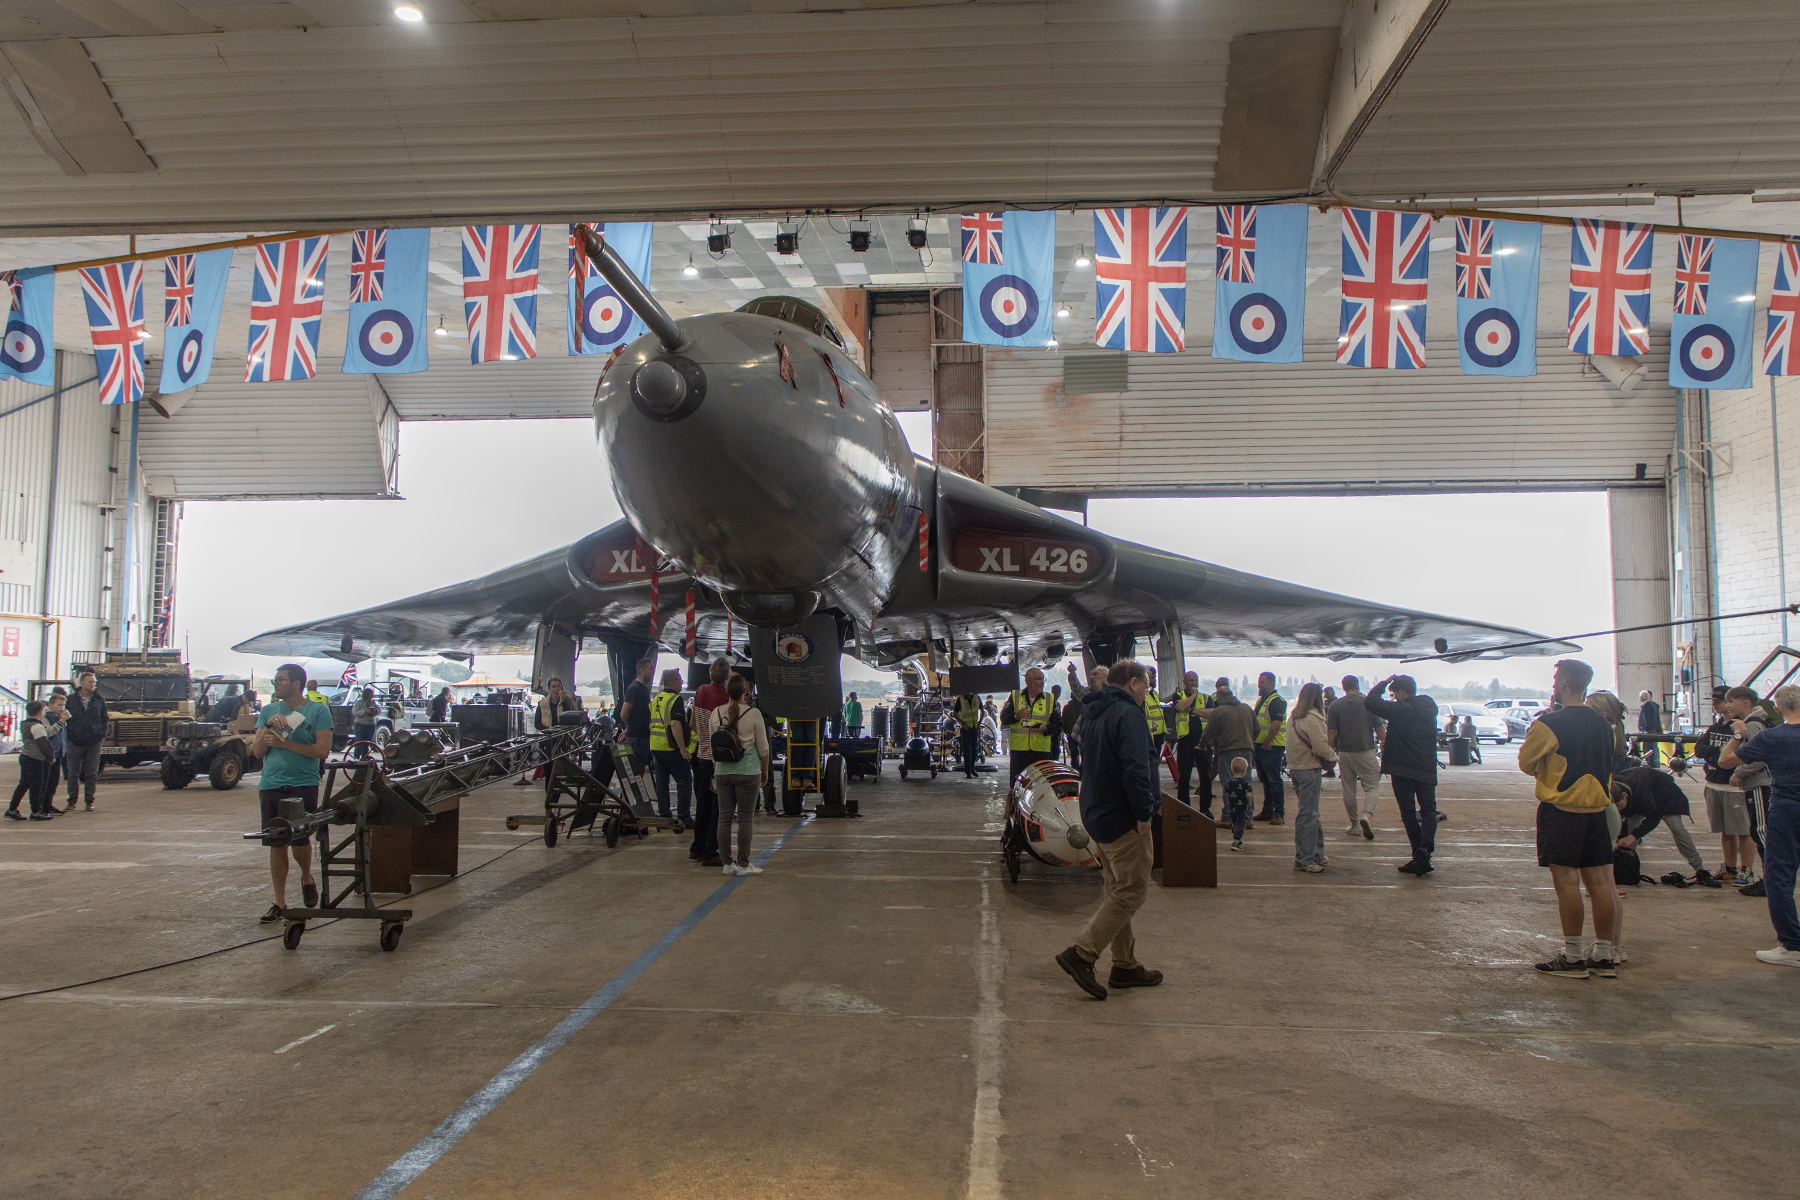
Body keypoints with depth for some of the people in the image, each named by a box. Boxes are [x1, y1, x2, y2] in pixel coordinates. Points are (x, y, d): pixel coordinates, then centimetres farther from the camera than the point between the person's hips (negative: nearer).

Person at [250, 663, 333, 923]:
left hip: (303, 785, -4)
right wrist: (268, 725, -9)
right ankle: (279, 902, 16)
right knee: (277, 844, 6)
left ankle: (307, 877, 26)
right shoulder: (268, 711, 13)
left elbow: (322, 750, -10)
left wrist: (284, 743, -13)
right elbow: (257, 751, 7)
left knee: (299, 840, -6)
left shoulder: (318, 711, 0)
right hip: (271, 785, 4)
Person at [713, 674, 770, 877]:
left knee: (724, 817, 8)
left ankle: (727, 863, 12)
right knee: (744, 818, 2)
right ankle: (743, 864, 5)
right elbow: (763, 748, -3)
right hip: (747, 772, -4)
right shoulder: (753, 714, -9)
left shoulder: (716, 714, 1)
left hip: (722, 771, 4)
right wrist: (765, 771, 10)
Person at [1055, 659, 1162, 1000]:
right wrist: (1143, 813, -19)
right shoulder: (1128, 714, -16)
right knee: (1132, 891, -4)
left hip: (1096, 815, 10)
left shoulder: (1092, 713, 14)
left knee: (1116, 890, 15)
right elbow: (1135, 768, -26)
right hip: (1123, 819, -10)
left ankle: (1126, 965, 22)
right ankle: (1081, 953, -8)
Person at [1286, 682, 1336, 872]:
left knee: (1311, 813, 17)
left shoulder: (1293, 717, 11)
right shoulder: (1312, 718, -18)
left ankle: (1316, 854, 26)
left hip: (1295, 768, 9)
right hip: (1310, 770, -9)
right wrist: (1334, 756, -2)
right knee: (1307, 815, -3)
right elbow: (1321, 748, -20)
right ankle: (1304, 860, 2)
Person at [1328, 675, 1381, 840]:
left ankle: (1355, 825, 15)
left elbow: (1331, 732, -3)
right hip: (1366, 751, -1)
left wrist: (1330, 752, 6)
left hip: (1345, 752, 1)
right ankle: (1367, 815, -19)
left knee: (1349, 790, 9)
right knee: (1372, 786, 4)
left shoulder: (1335, 705, -1)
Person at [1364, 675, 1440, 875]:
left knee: (1408, 812, 4)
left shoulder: (1399, 709, -15)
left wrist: (1384, 682, -5)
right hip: (1427, 768, 5)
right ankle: (1425, 847, -13)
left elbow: (1370, 701, -16)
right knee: (1428, 809, 10)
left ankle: (1419, 856, 3)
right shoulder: (1430, 707, 6)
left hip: (1402, 769, -5)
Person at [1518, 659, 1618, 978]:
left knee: (1566, 881, -3)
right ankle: (1604, 957, 15)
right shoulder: (1603, 724, 7)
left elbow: (1526, 763, -5)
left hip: (1561, 809, -6)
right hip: (1597, 808, 7)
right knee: (1598, 882, 9)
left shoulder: (1549, 724, -13)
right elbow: (1608, 764, 18)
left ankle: (1573, 958, 0)